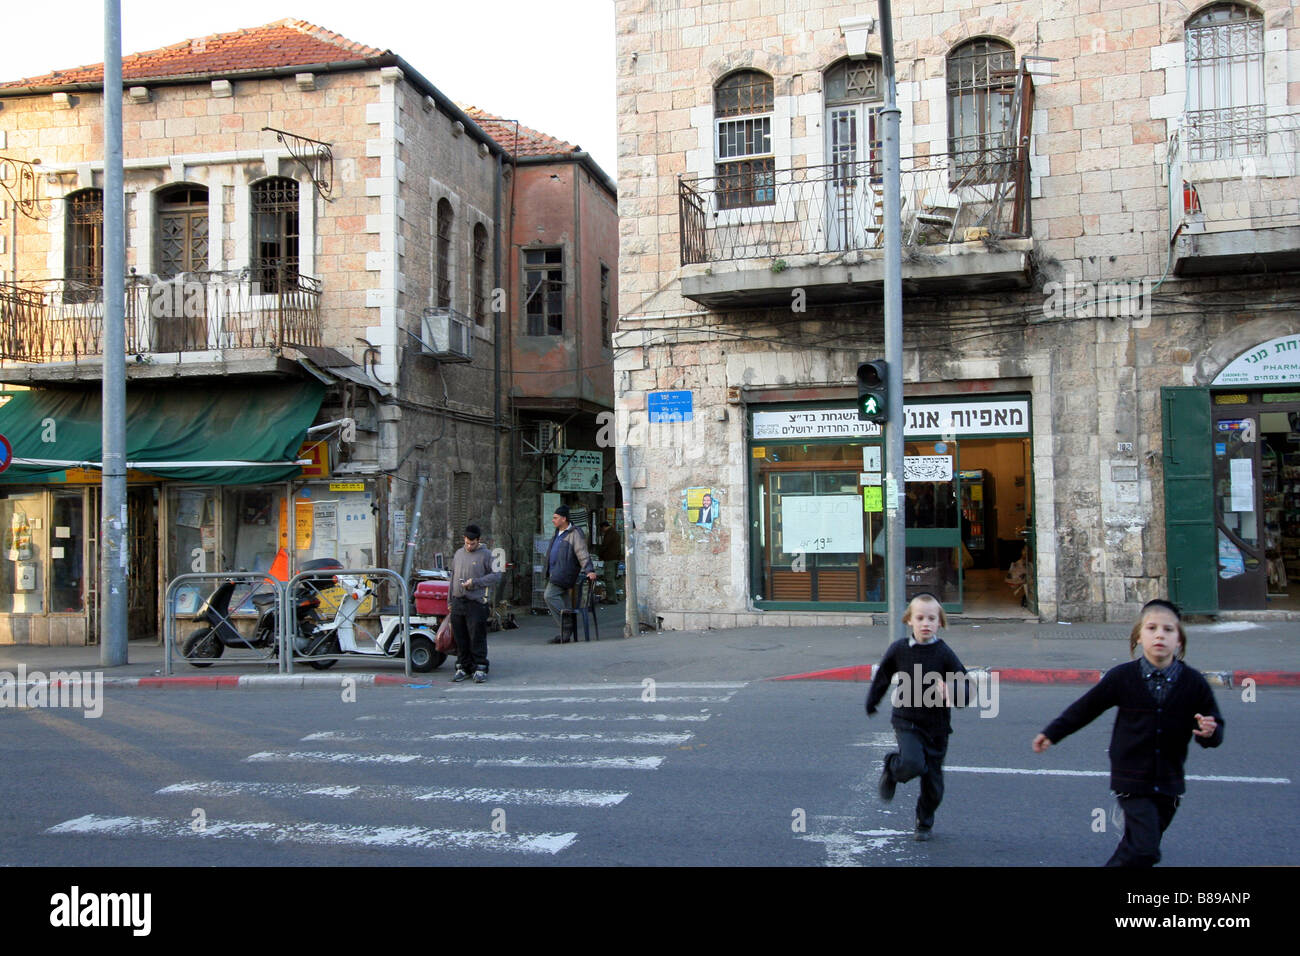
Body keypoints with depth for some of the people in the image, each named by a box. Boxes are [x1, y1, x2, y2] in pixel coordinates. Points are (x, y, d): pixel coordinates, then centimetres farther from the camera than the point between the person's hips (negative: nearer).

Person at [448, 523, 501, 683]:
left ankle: (480, 668, 2)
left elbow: (496, 575, -6)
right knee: (460, 638, 7)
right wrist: (450, 601, 19)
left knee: (477, 638, -5)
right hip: (458, 602, 5)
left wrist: (475, 582, -13)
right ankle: (463, 667, 16)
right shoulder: (458, 553, 16)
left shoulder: (486, 555, -1)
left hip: (476, 603, -5)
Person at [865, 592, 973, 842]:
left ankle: (925, 823, 36)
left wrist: (949, 693, -31)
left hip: (937, 725, 1)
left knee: (933, 781, 9)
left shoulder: (944, 654, -10)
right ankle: (891, 768, 9)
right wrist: (871, 704, 21)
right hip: (907, 720, -1)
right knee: (912, 764, -26)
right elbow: (882, 677, 11)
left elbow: (966, 692, -9)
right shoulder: (898, 649, -6)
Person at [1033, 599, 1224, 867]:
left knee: (1136, 848, 14)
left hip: (1168, 784, 3)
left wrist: (1210, 733, -17)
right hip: (1132, 781, -3)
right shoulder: (1122, 677, -7)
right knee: (1145, 849, -15)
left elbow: (1215, 727, 7)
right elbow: (1085, 708, 5)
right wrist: (1052, 733, 9)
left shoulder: (1194, 683, -3)